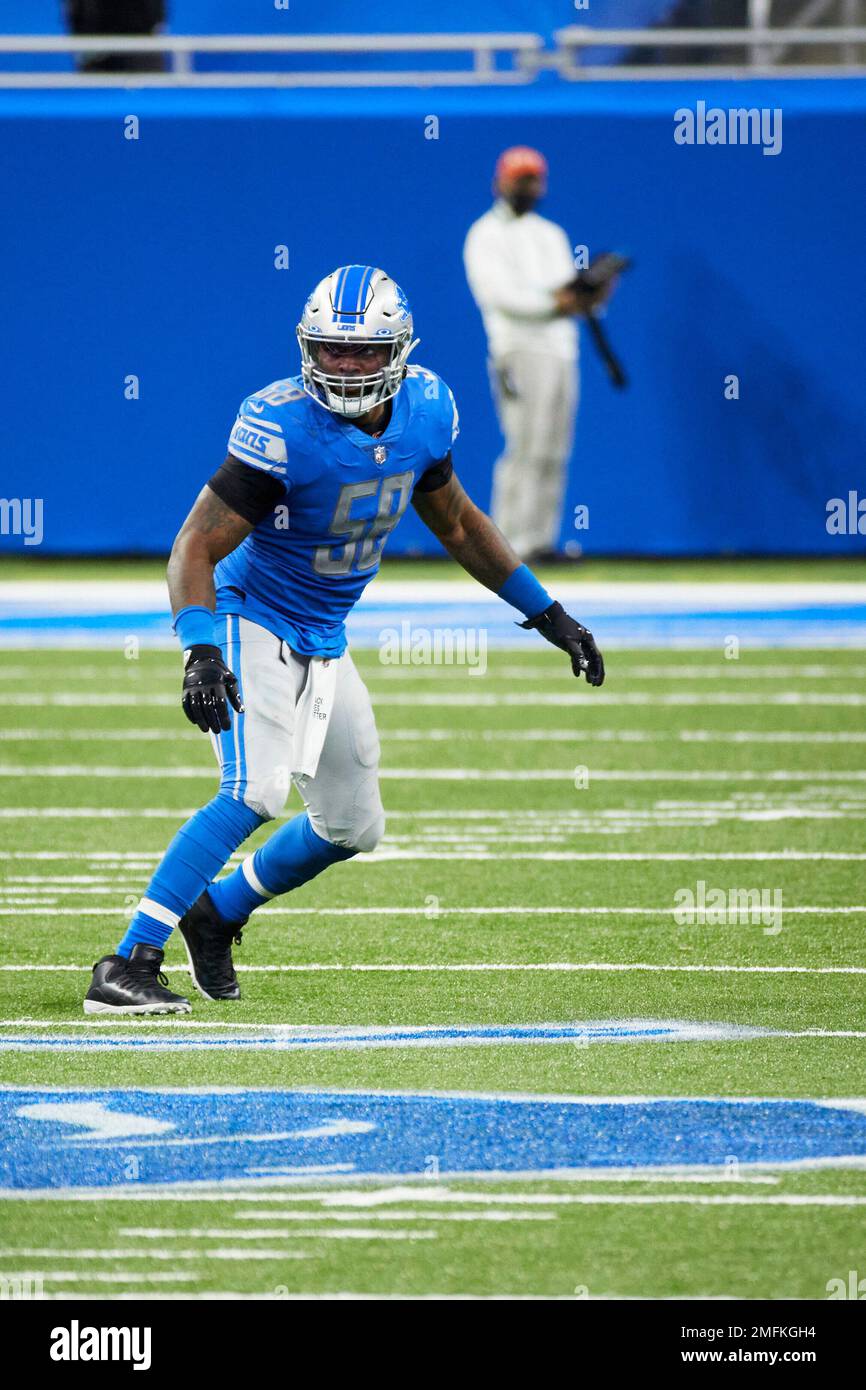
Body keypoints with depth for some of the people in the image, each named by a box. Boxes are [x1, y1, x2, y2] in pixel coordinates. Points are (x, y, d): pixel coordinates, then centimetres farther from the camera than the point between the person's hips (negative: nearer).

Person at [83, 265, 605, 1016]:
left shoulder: (425, 410, -6)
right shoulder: (282, 427, -26)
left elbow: (456, 522, 12)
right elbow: (197, 547, -26)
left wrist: (548, 614, 14)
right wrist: (202, 652, -42)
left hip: (325, 644, 7)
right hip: (255, 625, -7)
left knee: (352, 828, 14)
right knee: (257, 792, -28)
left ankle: (217, 912, 36)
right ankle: (127, 966, -28)